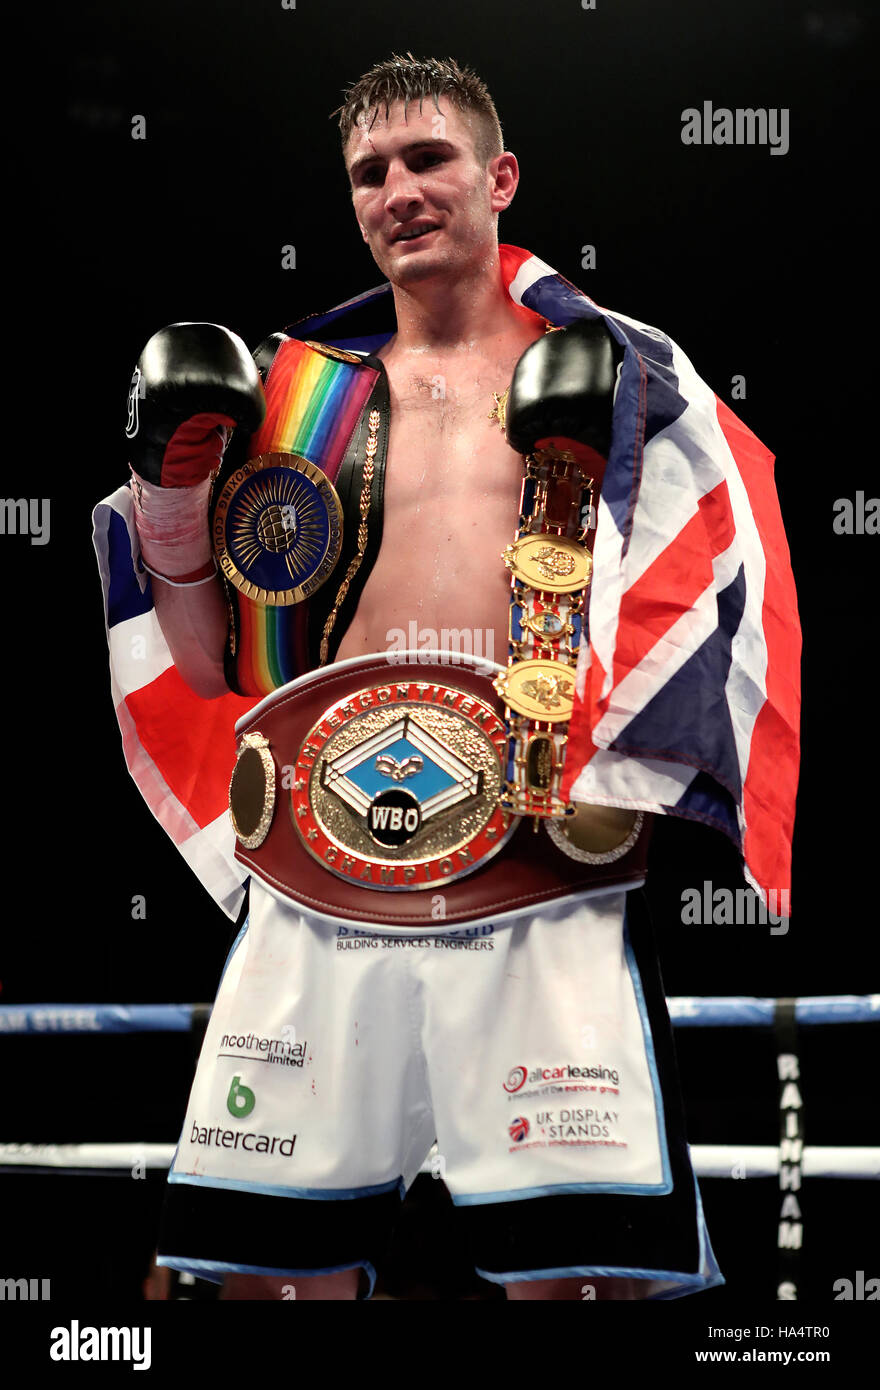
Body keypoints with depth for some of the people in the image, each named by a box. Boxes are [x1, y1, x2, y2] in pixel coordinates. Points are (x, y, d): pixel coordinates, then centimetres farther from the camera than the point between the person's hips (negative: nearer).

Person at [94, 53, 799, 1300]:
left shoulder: (617, 370, 14)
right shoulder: (293, 384, 19)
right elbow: (208, 667, 18)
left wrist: (590, 473, -6)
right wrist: (173, 484, 5)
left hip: (544, 880, -2)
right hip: (315, 892, 2)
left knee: (582, 1269, -8)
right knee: (271, 1264, 1)